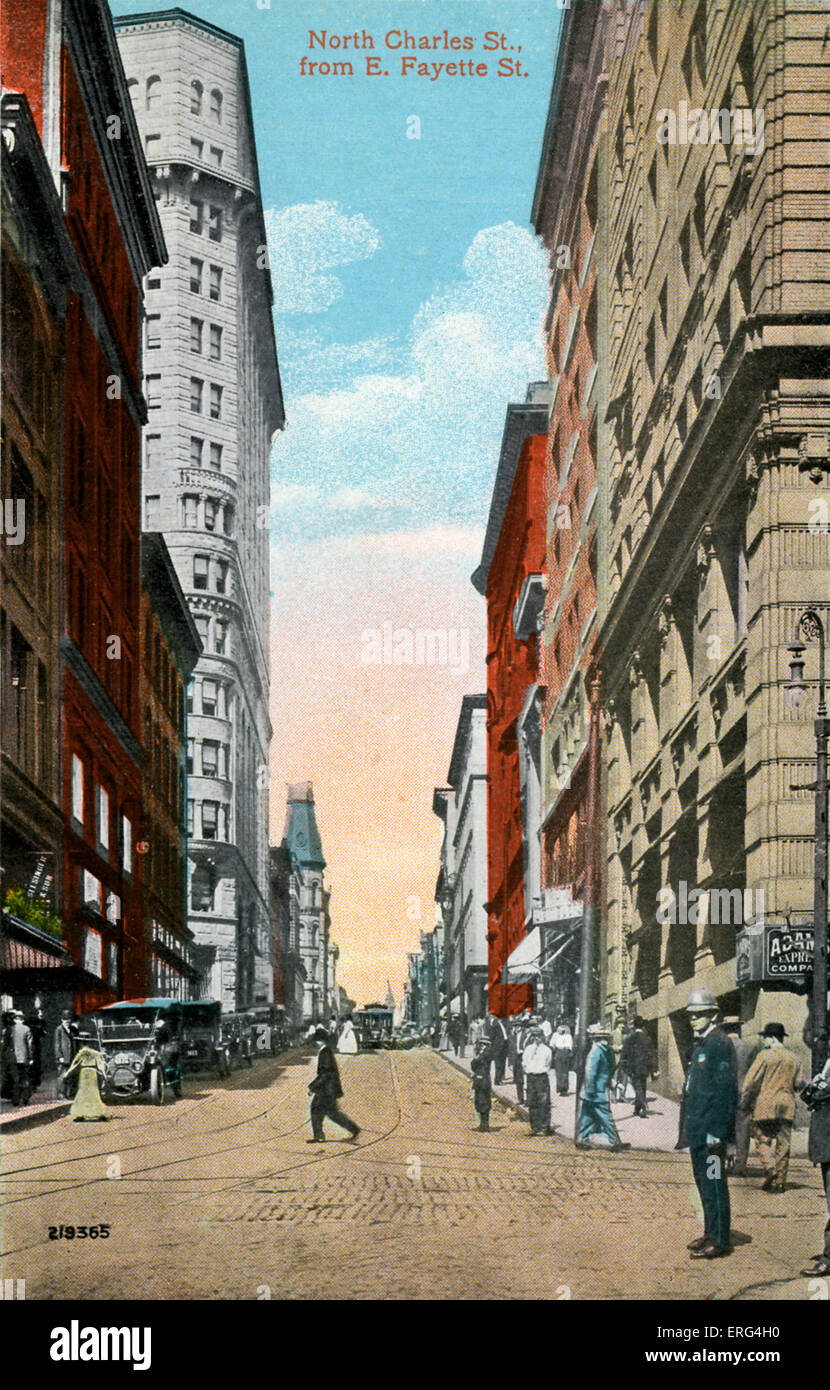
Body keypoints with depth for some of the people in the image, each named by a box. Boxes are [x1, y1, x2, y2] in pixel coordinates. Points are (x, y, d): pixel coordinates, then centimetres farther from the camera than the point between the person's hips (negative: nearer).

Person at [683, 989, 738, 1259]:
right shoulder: (700, 1045, 17)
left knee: (713, 1183, -7)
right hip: (698, 1129, 10)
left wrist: (717, 1129, -21)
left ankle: (719, 1241, -3)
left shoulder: (719, 1044, -14)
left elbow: (726, 1089, -18)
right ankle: (710, 1234, 24)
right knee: (703, 1182, 16)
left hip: (712, 1128, -10)